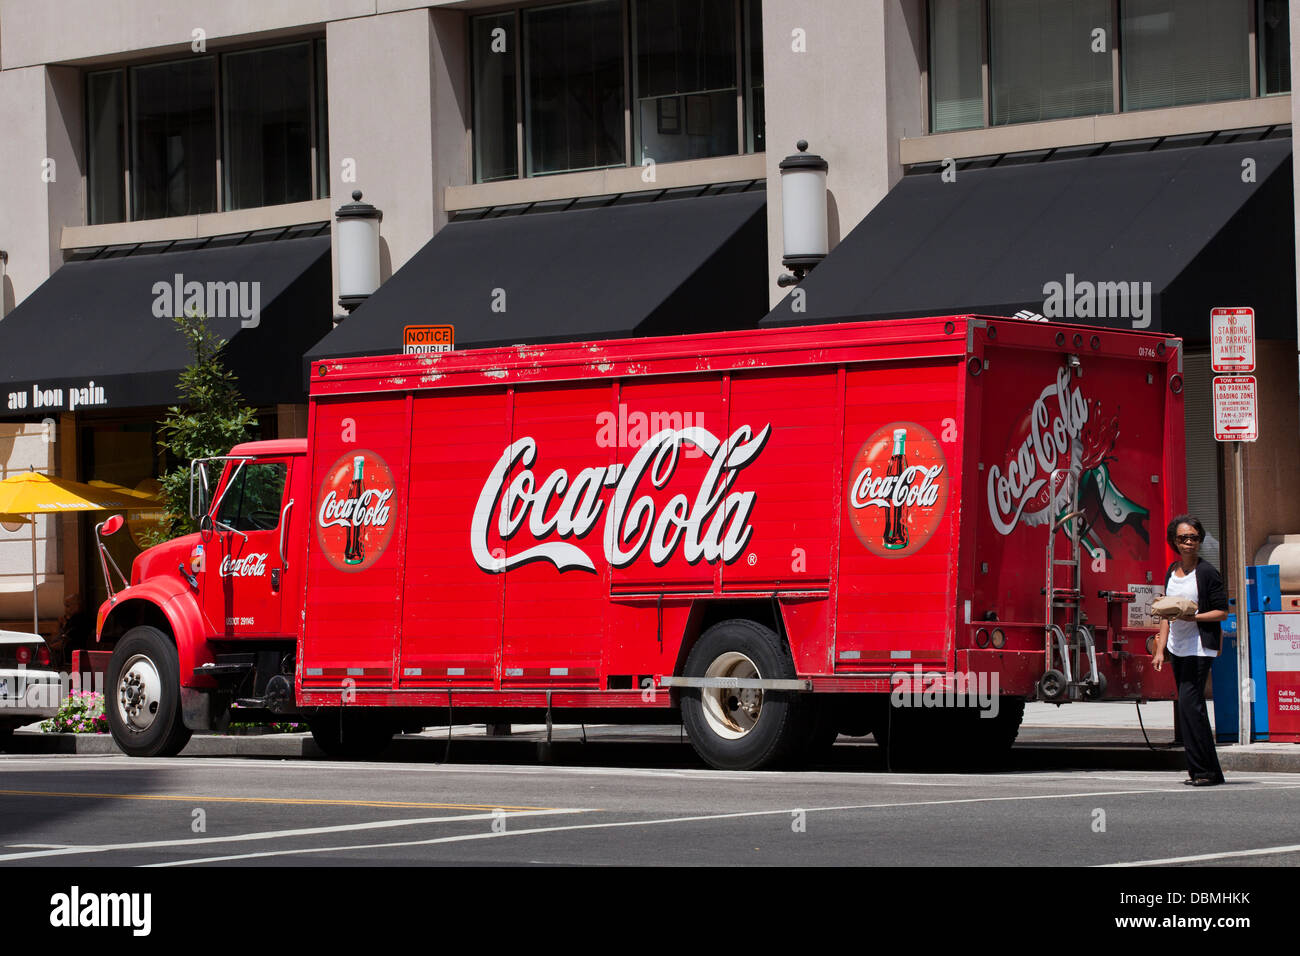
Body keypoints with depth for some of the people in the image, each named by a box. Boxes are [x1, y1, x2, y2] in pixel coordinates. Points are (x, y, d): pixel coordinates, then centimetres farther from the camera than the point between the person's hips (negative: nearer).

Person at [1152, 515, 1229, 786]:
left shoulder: (1207, 572, -7)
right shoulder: (1172, 571, 13)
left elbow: (1222, 612, -6)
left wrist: (1194, 617, -21)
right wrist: (1160, 650, 13)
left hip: (1200, 649, -7)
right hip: (1177, 648, 7)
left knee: (1189, 702, -16)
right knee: (1188, 706, 7)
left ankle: (1206, 771, -12)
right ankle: (1197, 769, 11)